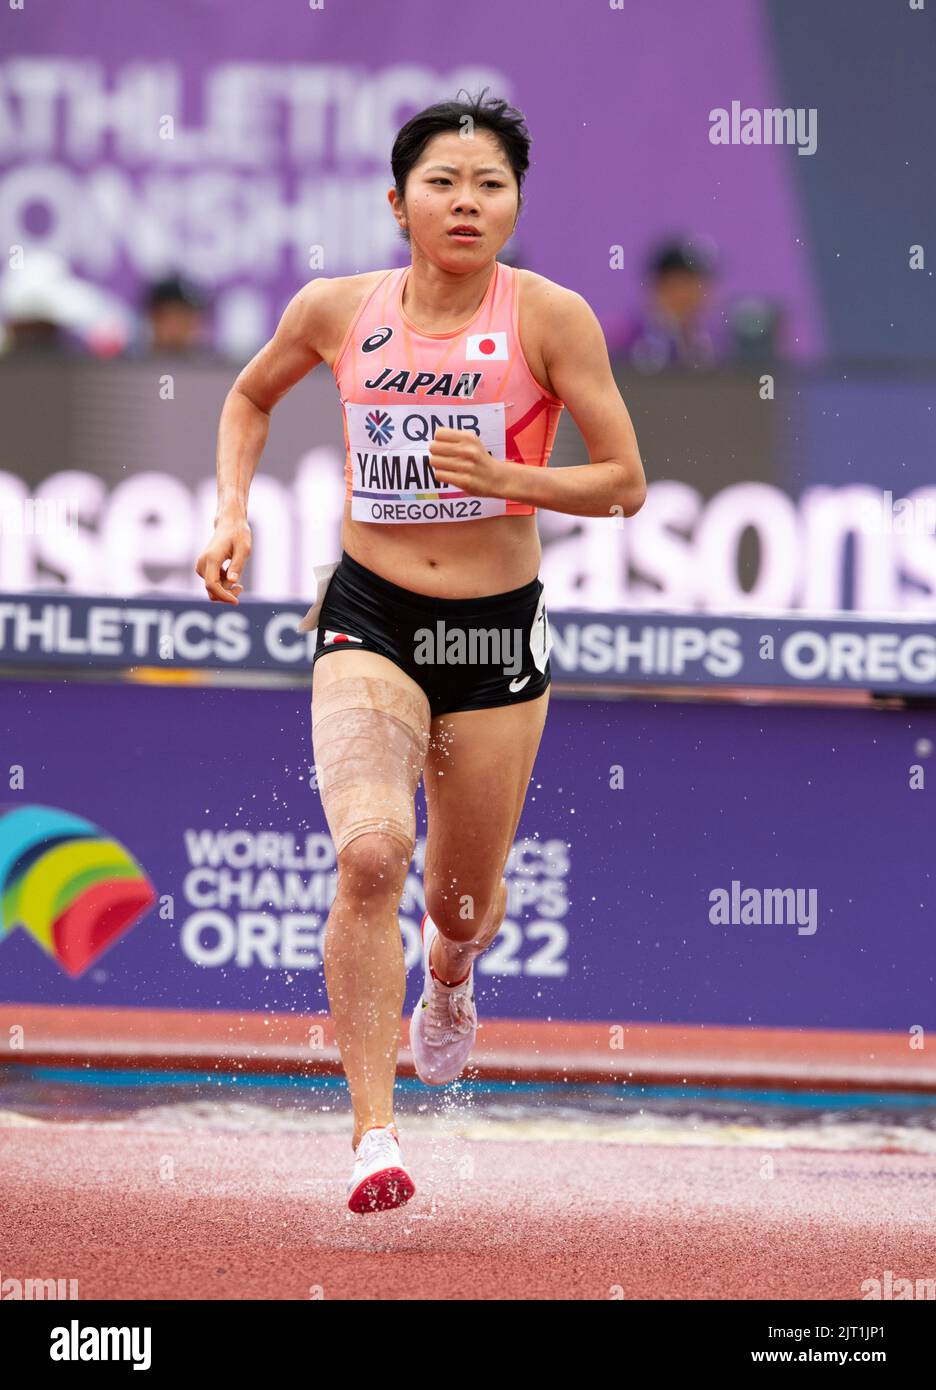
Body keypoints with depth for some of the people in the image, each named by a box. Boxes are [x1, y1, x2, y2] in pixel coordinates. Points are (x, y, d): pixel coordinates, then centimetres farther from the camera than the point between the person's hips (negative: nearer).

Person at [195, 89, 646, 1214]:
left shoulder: (550, 317, -8)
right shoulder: (337, 310, -2)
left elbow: (624, 484, -6)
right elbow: (250, 399, 20)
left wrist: (499, 476, -21)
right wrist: (231, 514, 6)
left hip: (498, 630, 0)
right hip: (369, 622, 0)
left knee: (460, 901, 13)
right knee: (370, 851, -25)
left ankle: (448, 973, 54)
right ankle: (374, 1134, -24)